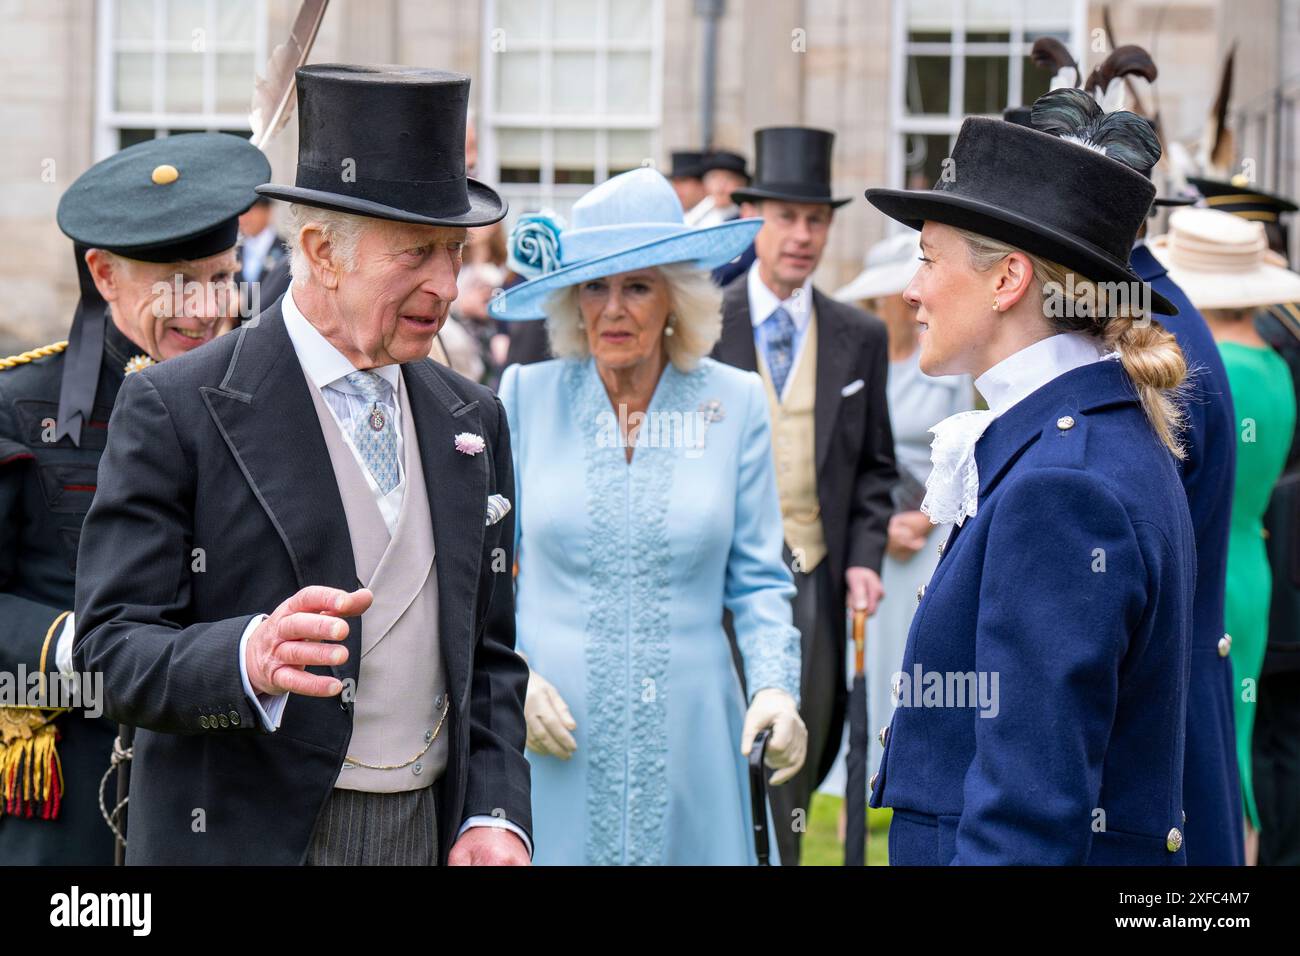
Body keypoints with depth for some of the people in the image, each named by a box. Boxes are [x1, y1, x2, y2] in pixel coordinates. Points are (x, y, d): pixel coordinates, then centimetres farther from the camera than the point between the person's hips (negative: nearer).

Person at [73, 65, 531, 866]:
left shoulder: (473, 422, 10)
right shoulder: (175, 412, -8)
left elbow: (488, 654, 13)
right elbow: (116, 649, -11)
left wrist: (494, 816, -1)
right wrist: (248, 660, -30)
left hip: (427, 833, 5)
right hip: (241, 838, -4)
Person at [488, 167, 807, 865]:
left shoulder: (735, 402, 2)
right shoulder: (527, 396, 1)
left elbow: (757, 577, 6)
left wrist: (775, 685, -10)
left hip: (685, 732, 1)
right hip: (553, 734, 0)